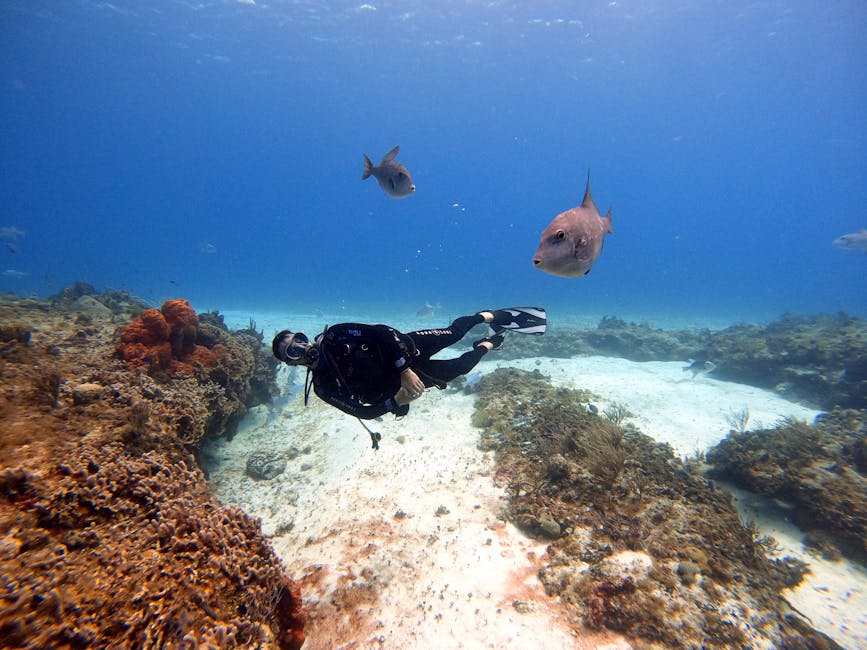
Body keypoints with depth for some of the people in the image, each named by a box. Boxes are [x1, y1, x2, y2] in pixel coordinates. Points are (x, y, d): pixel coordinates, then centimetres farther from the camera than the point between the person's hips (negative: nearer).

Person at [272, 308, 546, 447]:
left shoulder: (333, 336, -14)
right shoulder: (322, 386, -10)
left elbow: (381, 332, -21)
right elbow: (364, 412, -10)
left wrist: (404, 369, -30)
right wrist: (395, 403, -28)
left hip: (404, 348, 0)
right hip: (397, 383, 0)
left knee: (454, 332, 1)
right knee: (459, 368, 2)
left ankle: (494, 317, 29)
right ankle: (490, 342, 30)